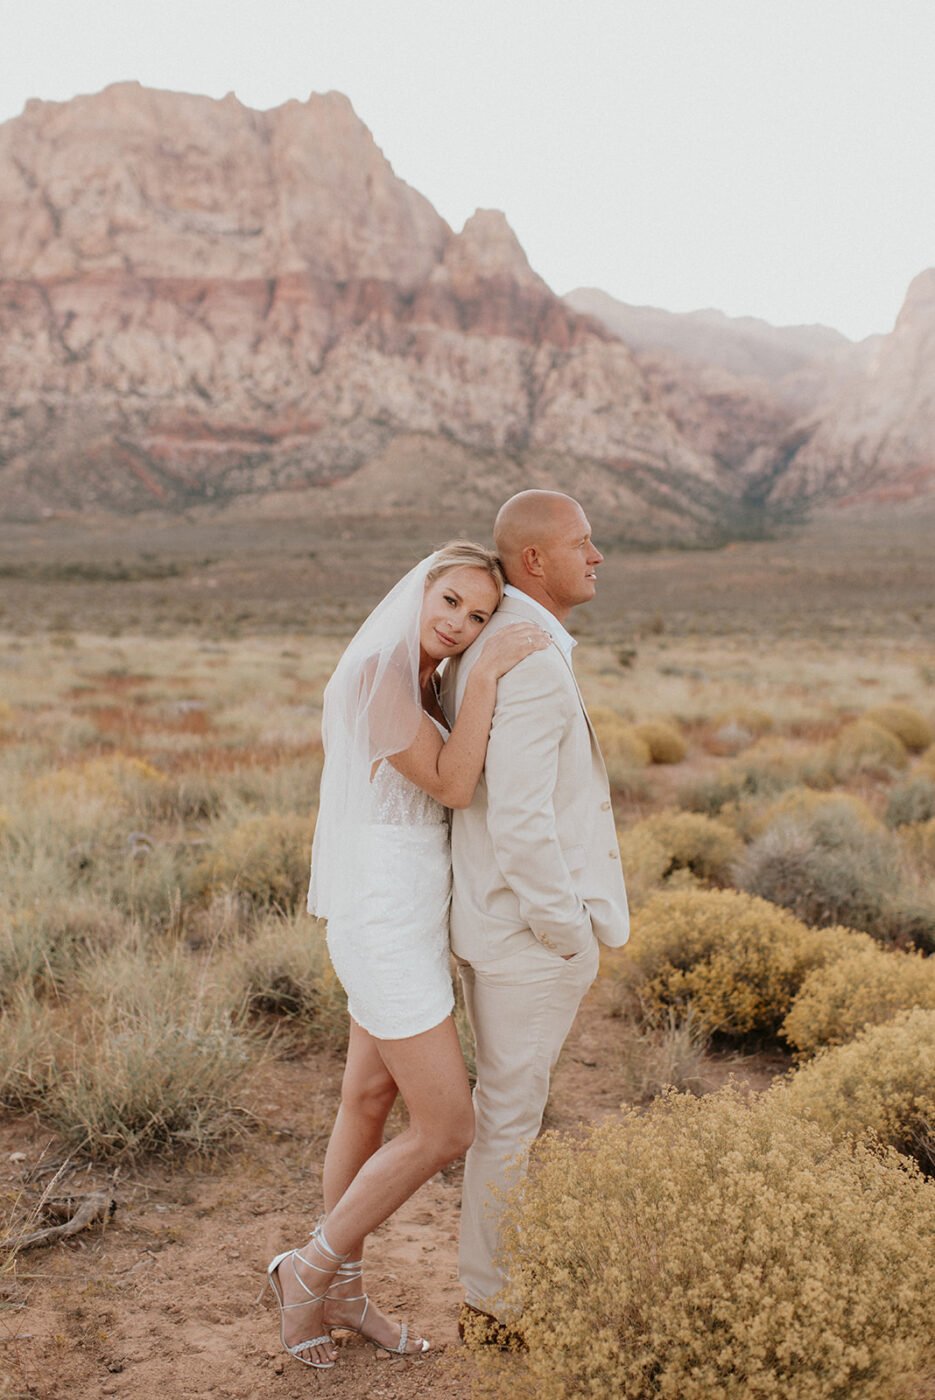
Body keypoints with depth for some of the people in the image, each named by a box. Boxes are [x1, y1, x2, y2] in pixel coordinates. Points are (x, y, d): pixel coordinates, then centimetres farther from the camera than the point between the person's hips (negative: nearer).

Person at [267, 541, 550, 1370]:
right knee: (447, 1132, -2)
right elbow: (451, 787, -23)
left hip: (405, 912, 10)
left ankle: (342, 1290, 34)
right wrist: (488, 674, -25)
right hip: (386, 926, -10)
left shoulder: (418, 680, 10)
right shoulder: (375, 670, -20)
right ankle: (311, 1268, 17)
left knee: (371, 1101, 18)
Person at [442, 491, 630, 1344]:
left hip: (493, 919, 10)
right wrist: (573, 944, -18)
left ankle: (499, 1271, 37)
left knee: (508, 1102, 21)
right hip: (532, 932, -10)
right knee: (513, 1115, 6)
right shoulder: (532, 667, -25)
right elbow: (521, 826, -30)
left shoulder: (484, 652, 9)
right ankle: (491, 1302, 24)